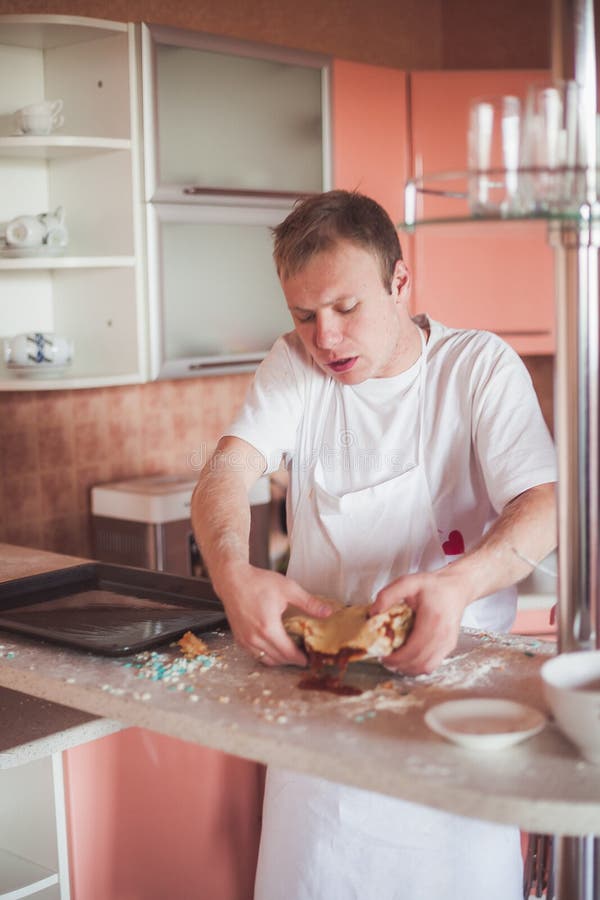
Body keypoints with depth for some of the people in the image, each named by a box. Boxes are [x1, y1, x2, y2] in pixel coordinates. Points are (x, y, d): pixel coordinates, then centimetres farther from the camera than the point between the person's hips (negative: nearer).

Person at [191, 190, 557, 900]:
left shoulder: (481, 366, -5)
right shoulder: (293, 367, 3)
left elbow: (543, 507, -16)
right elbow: (227, 472, -11)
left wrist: (458, 584, -37)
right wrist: (234, 575, -33)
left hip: (455, 659, -2)